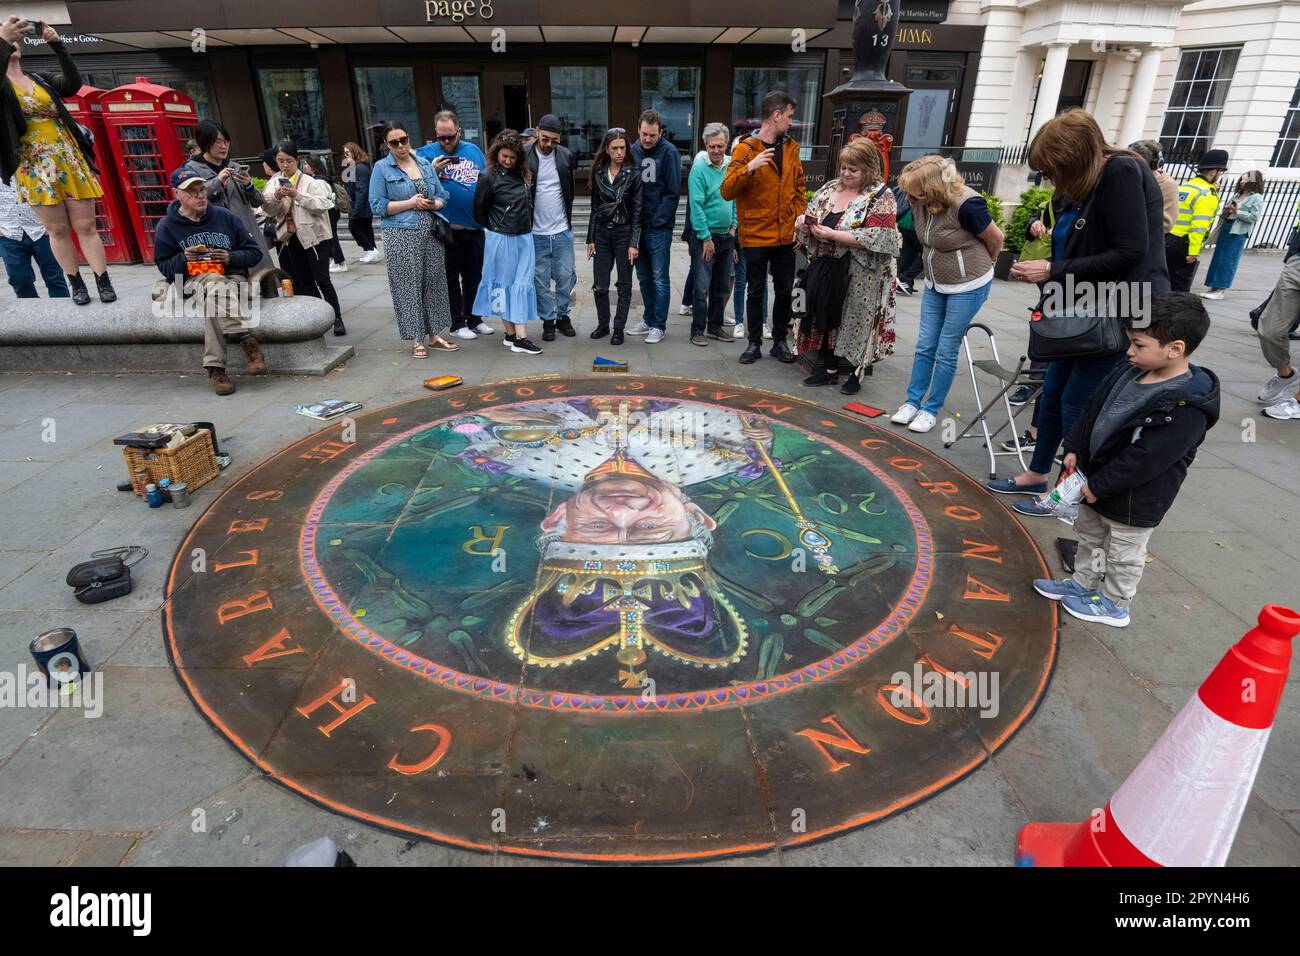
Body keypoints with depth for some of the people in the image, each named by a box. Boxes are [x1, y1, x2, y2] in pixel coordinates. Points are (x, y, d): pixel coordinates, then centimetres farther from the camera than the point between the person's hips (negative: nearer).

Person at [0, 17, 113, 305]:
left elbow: (74, 83, -1)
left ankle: (104, 283, -2)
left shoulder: (42, 80, 15)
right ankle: (77, 285, 5)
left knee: (86, 226, -2)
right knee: (58, 230, 0)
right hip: (34, 168, -2)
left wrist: (57, 45, -11)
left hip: (69, 162, 2)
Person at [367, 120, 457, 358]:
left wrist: (432, 203, -8)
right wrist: (410, 203, -12)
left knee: (434, 283, 6)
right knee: (409, 287, -2)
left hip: (431, 233, 4)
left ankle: (435, 335, 17)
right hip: (401, 236, -4)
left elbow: (442, 196, 15)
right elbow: (377, 206, -6)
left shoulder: (425, 163, 12)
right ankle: (416, 340, 6)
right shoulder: (382, 168, 0)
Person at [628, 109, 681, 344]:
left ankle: (659, 325, 6)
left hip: (659, 227, -5)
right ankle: (648, 319, 24)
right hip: (636, 225, 5)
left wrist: (657, 220, -14)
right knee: (644, 276, 13)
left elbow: (673, 192, -10)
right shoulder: (633, 151, 8)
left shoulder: (669, 152, -7)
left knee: (660, 278, -1)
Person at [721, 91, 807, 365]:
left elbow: (799, 188, 17)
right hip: (755, 236, -5)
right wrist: (748, 168, -28)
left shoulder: (791, 147, 11)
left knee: (785, 291, 9)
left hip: (786, 236, 5)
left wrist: (800, 220, 4)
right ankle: (754, 343, 17)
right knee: (755, 291, 5)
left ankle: (780, 342, 23)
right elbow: (726, 191, -13)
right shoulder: (746, 149, -6)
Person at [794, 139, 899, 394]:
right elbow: (809, 217, 17)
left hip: (858, 277, -5)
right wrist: (805, 223, -8)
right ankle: (829, 368, 23)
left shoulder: (881, 197, -8)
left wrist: (832, 234, -22)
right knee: (826, 317, 9)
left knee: (854, 321, 3)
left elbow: (874, 238, -20)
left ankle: (856, 372, 20)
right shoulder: (830, 188, 10)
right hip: (825, 269, 6)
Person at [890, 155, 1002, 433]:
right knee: (924, 346, 8)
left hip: (967, 287, -6)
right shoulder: (919, 201, -8)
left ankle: (931, 410, 11)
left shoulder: (965, 204, -26)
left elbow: (995, 238, -11)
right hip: (935, 284, 6)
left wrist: (977, 265, 5)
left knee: (946, 351, 0)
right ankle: (913, 401, 18)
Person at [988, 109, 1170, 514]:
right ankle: (1036, 476, 30)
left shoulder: (1122, 173, -18)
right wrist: (1042, 227, 0)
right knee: (1053, 393, 15)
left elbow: (1130, 253, -24)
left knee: (1077, 403, -2)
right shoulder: (1082, 181, 7)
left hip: (1121, 313, -9)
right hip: (1084, 310, 9)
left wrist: (1054, 271, -21)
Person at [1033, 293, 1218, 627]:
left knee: (1123, 553, 14)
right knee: (1089, 536, 25)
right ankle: (1083, 583, 45)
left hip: (1135, 500, -8)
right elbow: (1092, 411, 5)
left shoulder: (1185, 409, -28)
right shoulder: (1128, 373, -5)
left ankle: (1114, 604, 33)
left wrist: (1098, 486, -23)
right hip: (1094, 479, 8)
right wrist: (1074, 449, 0)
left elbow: (1145, 460, -28)